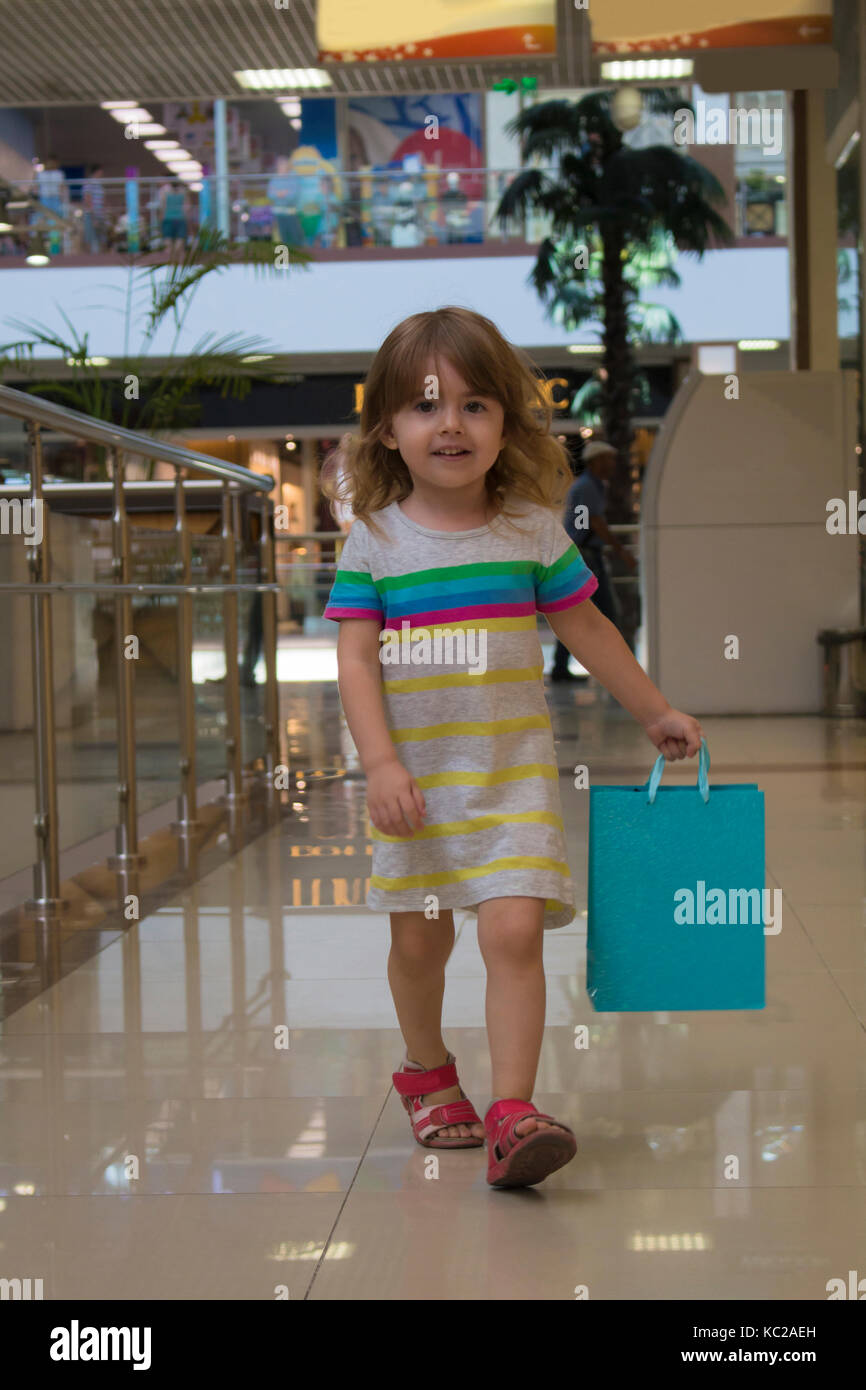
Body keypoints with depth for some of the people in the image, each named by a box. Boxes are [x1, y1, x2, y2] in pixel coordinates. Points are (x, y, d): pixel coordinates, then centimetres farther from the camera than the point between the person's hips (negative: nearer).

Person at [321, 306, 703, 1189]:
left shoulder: (532, 530, 0)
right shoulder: (374, 541, -3)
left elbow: (588, 632, 11)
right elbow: (356, 660, -7)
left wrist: (656, 714, 18)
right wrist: (382, 765, -17)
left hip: (512, 772, 0)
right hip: (413, 776, 1)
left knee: (514, 930, -14)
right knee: (418, 939, 13)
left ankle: (511, 1114, -12)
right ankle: (427, 1071, 38)